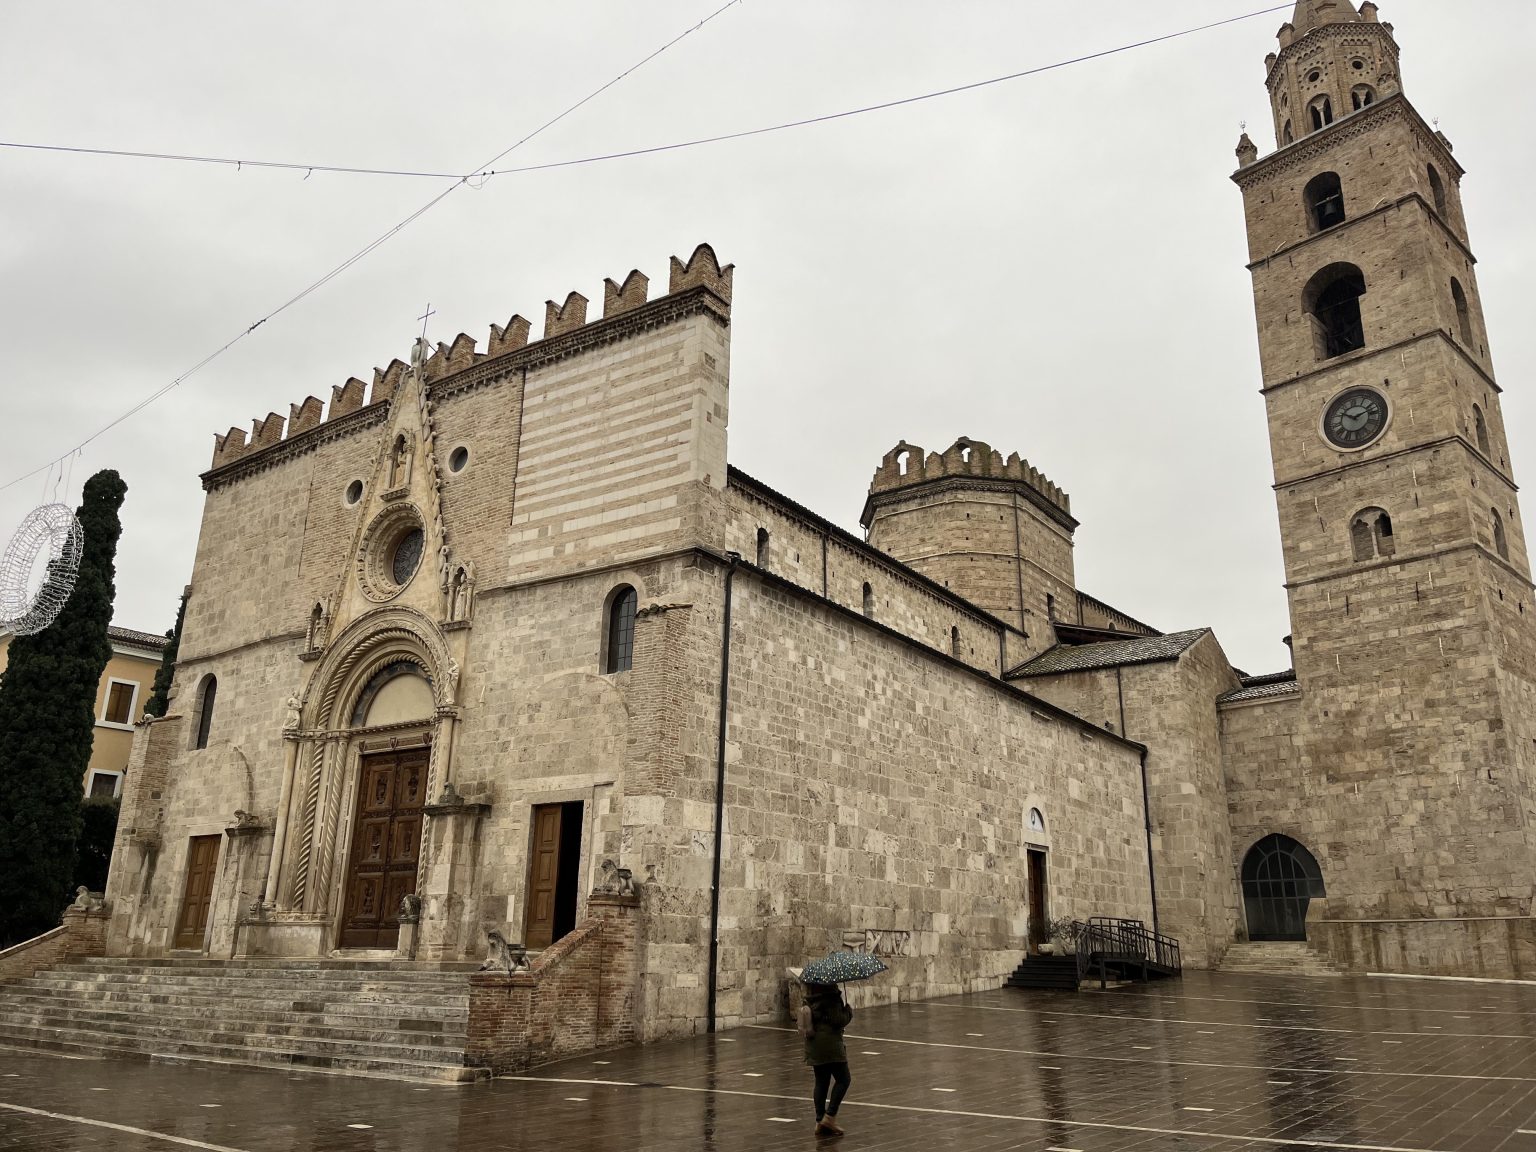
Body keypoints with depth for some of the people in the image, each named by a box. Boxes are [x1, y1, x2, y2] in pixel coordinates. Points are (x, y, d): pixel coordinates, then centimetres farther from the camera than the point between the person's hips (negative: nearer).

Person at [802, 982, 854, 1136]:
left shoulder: (809, 1001, 6)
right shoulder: (832, 999, -18)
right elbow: (840, 1021, -19)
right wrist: (849, 1011, -2)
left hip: (813, 1047, 8)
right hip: (831, 1045, -8)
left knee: (821, 1082, 13)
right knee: (843, 1079, 4)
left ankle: (820, 1121, 14)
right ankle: (830, 1117, 0)